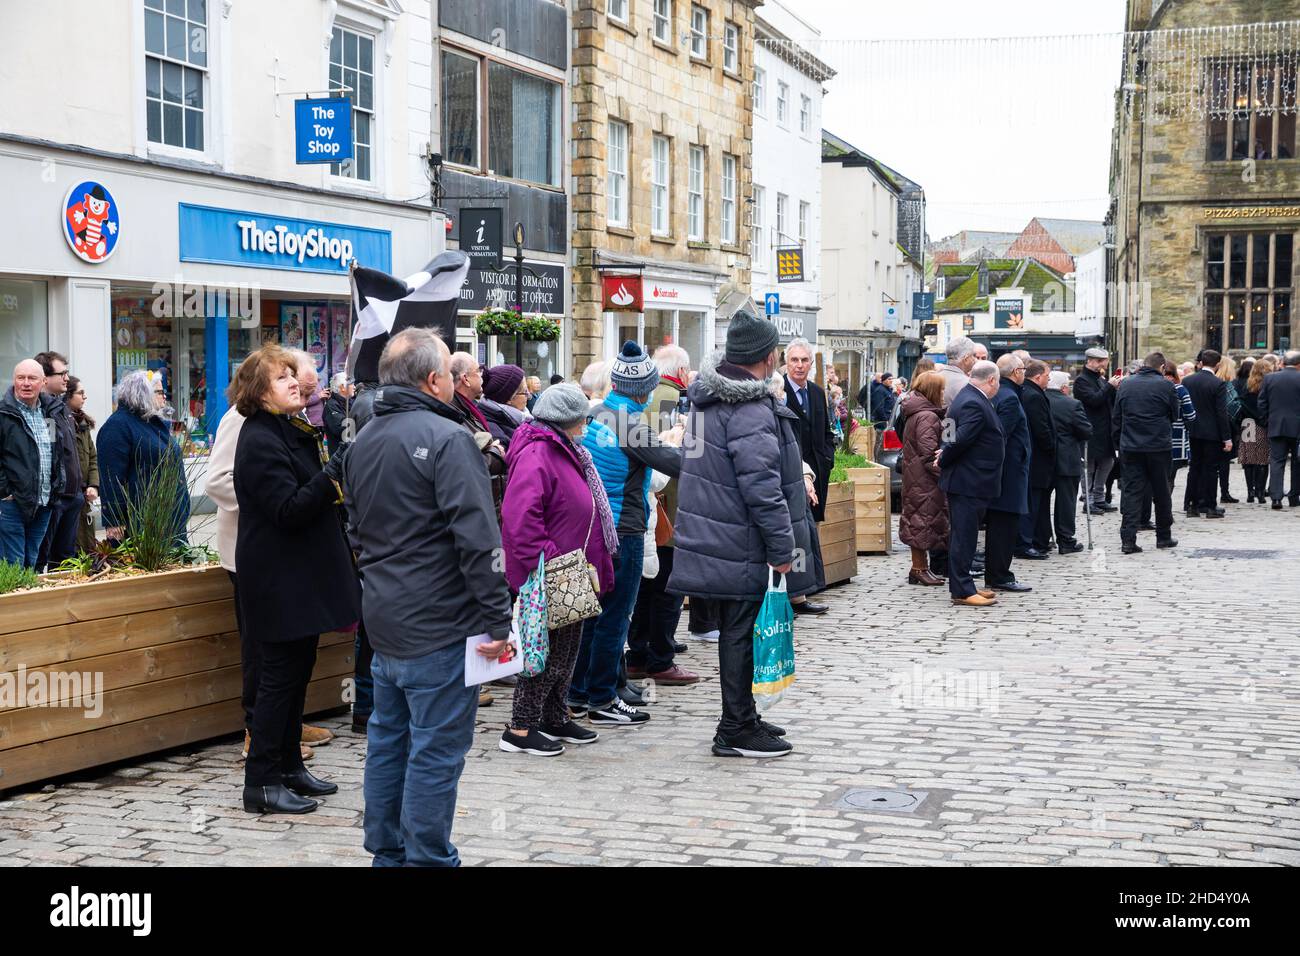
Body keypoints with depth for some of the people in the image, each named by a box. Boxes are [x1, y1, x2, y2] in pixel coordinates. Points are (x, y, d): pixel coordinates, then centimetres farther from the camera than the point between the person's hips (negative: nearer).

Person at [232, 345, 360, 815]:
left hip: (302, 574, 10)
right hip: (278, 577, -10)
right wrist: (331, 474, -32)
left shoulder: (293, 432, 15)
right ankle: (261, 783, 1)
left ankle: (289, 766, 25)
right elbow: (289, 509, -24)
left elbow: (314, 499, 22)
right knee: (280, 674, -6)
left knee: (298, 670, 15)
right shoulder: (259, 440, -16)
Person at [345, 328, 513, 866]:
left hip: (382, 620, 9)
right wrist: (498, 619, -17)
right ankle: (426, 858, 4)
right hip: (439, 626, -9)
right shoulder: (447, 438, -16)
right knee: (436, 751, -2)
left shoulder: (362, 442, 12)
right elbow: (477, 539, -21)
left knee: (387, 740, 17)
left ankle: (386, 853, 26)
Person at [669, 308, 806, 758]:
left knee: (735, 631, 18)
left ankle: (741, 717, 29)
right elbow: (762, 488, -22)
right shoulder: (750, 411, -21)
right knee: (741, 632, 0)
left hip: (711, 536, 9)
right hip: (740, 545, -9)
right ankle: (736, 730, 8)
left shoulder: (707, 395, 10)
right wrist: (782, 548, -16)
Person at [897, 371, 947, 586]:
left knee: (918, 522, 13)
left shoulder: (916, 413, 14)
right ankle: (919, 569, 0)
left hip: (915, 477, 10)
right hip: (925, 479, -10)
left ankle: (920, 567, 19)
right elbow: (929, 453, -22)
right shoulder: (927, 416, -17)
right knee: (925, 519, -4)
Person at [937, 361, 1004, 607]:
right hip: (968, 482, -10)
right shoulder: (973, 404, -21)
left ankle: (963, 585, 23)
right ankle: (962, 591, -1)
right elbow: (961, 439, -25)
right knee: (963, 536, -5)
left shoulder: (971, 399, 14)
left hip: (968, 482, 10)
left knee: (964, 535, 15)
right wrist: (943, 460, -11)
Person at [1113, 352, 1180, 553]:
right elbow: (1174, 415, 5)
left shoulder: (1125, 384, 3)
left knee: (1131, 491, 2)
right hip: (1159, 446, -2)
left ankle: (1128, 540, -7)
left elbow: (1116, 418, 6)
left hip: (1130, 446, 2)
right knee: (1161, 492, 12)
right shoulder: (1166, 385, -7)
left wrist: (1119, 443, 13)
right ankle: (1163, 536, 22)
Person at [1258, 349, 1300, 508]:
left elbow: (1262, 404, 3)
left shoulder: (1269, 378, 0)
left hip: (1276, 427, 1)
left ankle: (1276, 497, -10)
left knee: (1276, 461, 1)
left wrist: (1266, 422, 12)